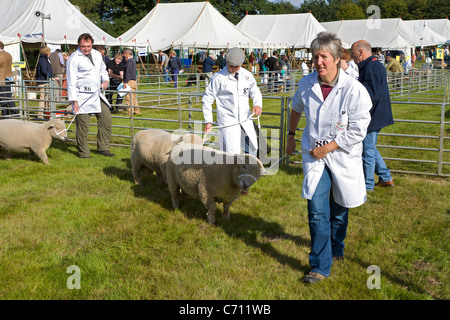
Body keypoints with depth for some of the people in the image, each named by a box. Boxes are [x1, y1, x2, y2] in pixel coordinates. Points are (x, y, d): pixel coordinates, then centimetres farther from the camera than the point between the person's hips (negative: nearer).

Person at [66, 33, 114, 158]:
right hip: (83, 96, -7)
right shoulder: (74, 58, -8)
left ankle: (103, 148, 18)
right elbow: (71, 81, -10)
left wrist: (106, 80, 7)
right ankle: (83, 153, 8)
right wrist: (74, 100, -15)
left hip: (97, 94, 7)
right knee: (83, 125, -3)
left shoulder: (97, 54, 12)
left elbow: (103, 69, 29)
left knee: (106, 119, 7)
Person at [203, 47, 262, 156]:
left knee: (252, 149, 12)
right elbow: (207, 99, -2)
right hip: (227, 121, -5)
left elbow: (255, 92, 18)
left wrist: (258, 104, -5)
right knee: (231, 154, -11)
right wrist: (208, 121, -7)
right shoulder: (218, 77, -7)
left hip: (245, 120, 5)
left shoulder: (247, 75, 7)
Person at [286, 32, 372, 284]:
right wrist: (291, 135, 25)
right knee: (317, 211, -9)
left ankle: (336, 250, 41)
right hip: (315, 155, 2)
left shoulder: (354, 90, -18)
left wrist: (328, 147, -15)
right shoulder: (306, 84, -5)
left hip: (343, 156, -2)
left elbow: (357, 131, -16)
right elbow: (296, 109, 18)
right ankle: (321, 266, 0)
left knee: (339, 210, 14)